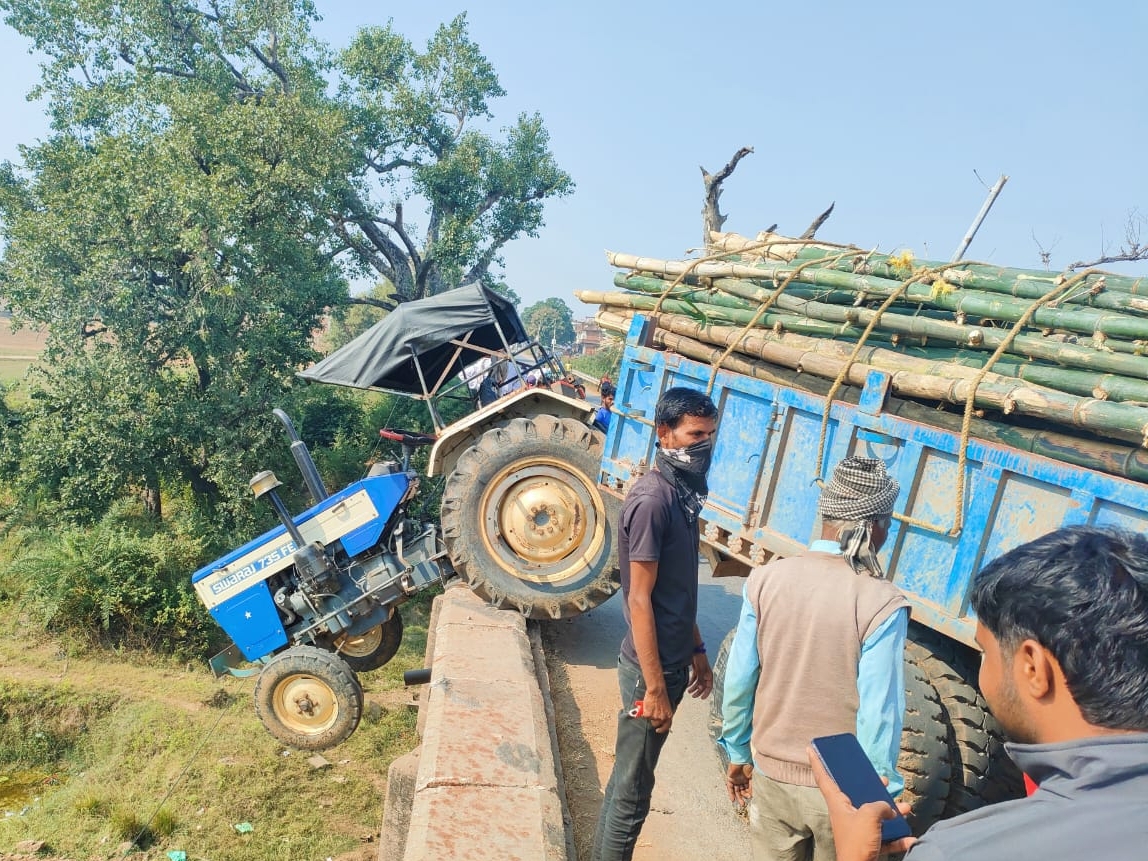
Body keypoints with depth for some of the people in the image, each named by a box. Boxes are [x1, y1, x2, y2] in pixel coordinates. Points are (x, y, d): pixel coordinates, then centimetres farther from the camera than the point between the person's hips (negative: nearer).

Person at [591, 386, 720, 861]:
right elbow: (640, 600, -21)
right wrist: (655, 687, -20)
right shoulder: (652, 500, -21)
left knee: (629, 779, 21)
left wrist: (696, 651, 19)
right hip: (651, 667, -9)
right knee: (632, 790, 6)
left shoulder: (682, 494, 7)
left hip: (671, 660, 9)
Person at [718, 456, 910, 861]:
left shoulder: (765, 580, -11)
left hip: (770, 775, 3)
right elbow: (879, 715, -18)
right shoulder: (882, 604, -20)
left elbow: (738, 682, -4)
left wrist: (738, 754, 10)